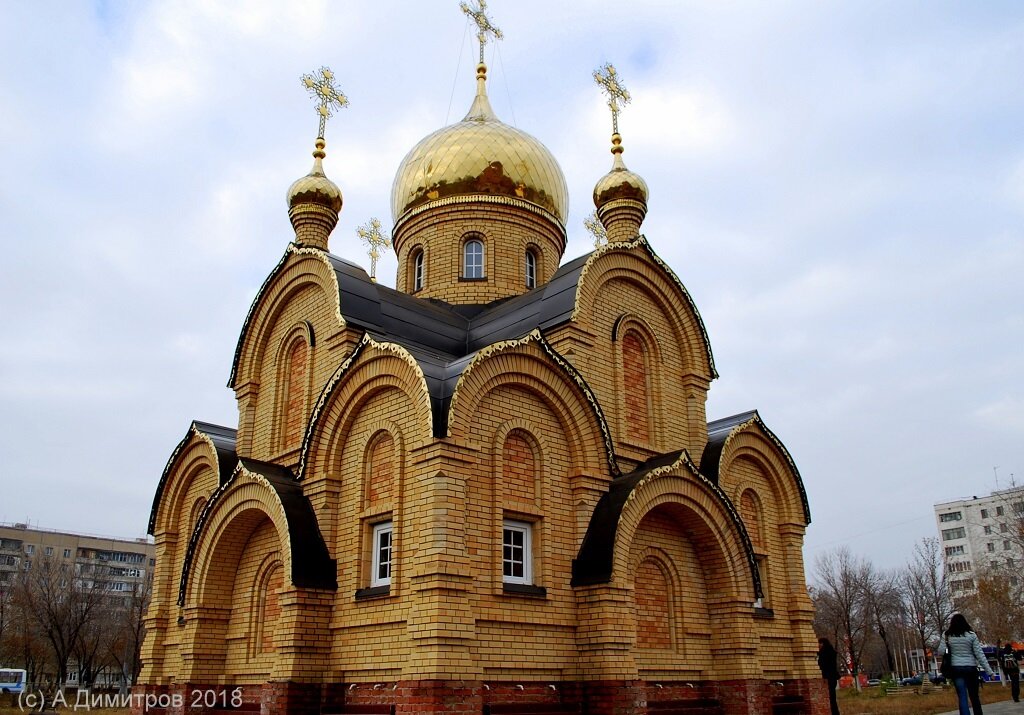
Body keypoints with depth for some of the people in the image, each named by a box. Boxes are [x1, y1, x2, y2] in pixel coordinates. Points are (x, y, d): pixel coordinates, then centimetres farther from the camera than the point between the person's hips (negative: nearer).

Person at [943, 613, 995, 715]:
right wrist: (989, 671, -1)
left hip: (956, 668, 0)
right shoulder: (971, 635, -3)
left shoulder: (948, 636, 0)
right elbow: (979, 654, -4)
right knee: (974, 696, 14)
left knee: (962, 697, -2)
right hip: (971, 668, 0)